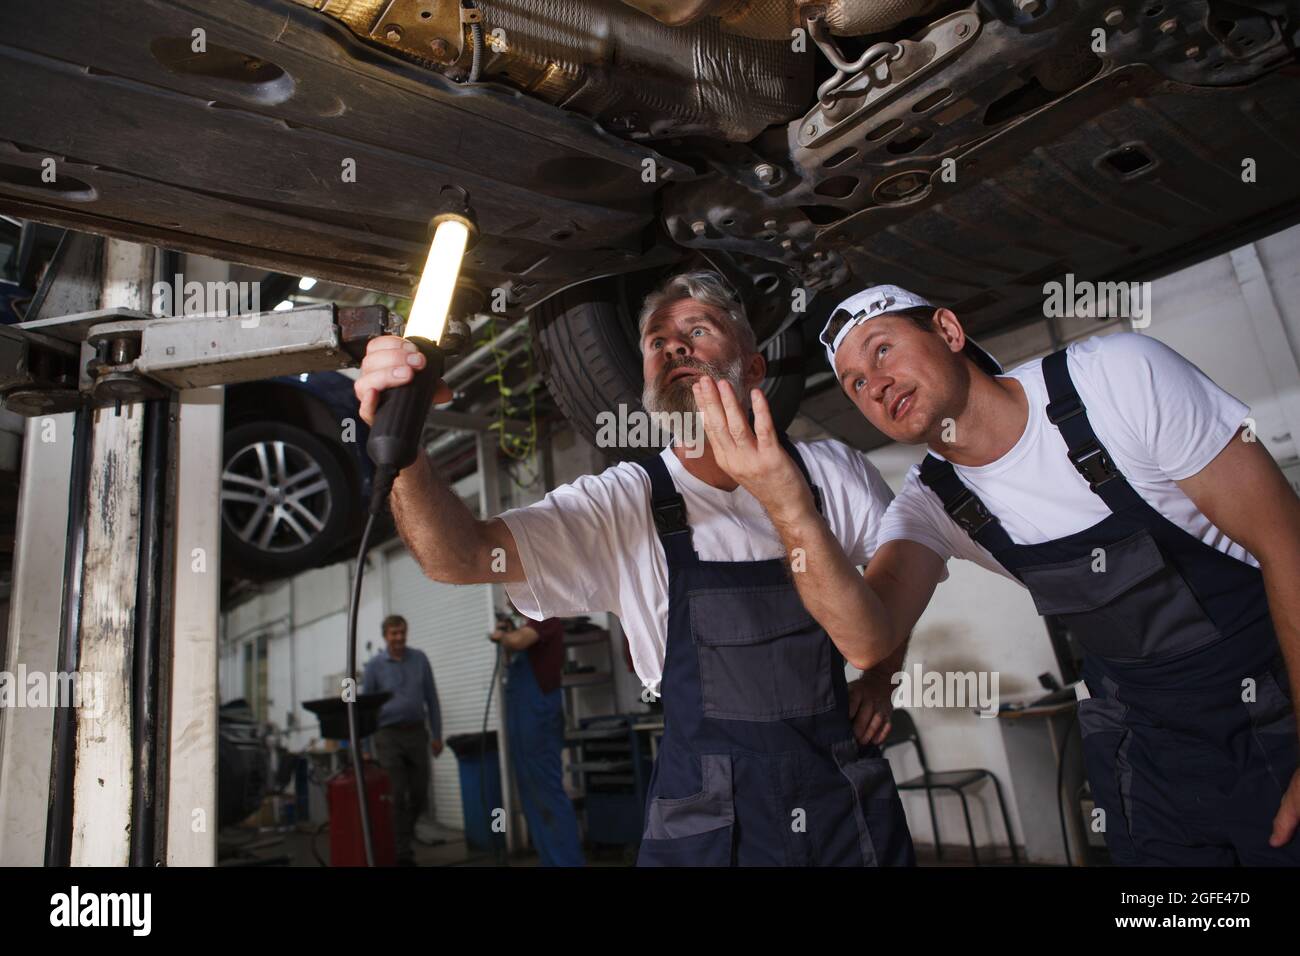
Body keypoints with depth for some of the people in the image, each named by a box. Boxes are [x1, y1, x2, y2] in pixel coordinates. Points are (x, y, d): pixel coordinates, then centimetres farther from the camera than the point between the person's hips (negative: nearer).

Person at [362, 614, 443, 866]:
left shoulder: (420, 659, 5)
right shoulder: (374, 665, -2)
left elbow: (431, 698, 8)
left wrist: (437, 734, 5)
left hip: (417, 733, 3)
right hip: (389, 735, -3)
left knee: (420, 794, 8)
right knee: (396, 797, -2)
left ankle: (401, 835, 34)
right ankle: (403, 852, 8)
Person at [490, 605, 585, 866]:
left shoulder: (546, 617, -11)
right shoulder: (532, 624, 17)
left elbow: (517, 641, -29)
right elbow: (517, 667, 23)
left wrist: (502, 636, -8)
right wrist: (506, 637, 9)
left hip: (538, 715, -10)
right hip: (521, 716, 10)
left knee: (549, 793, -8)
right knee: (533, 797, 12)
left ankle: (568, 861, -4)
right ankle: (551, 860, 18)